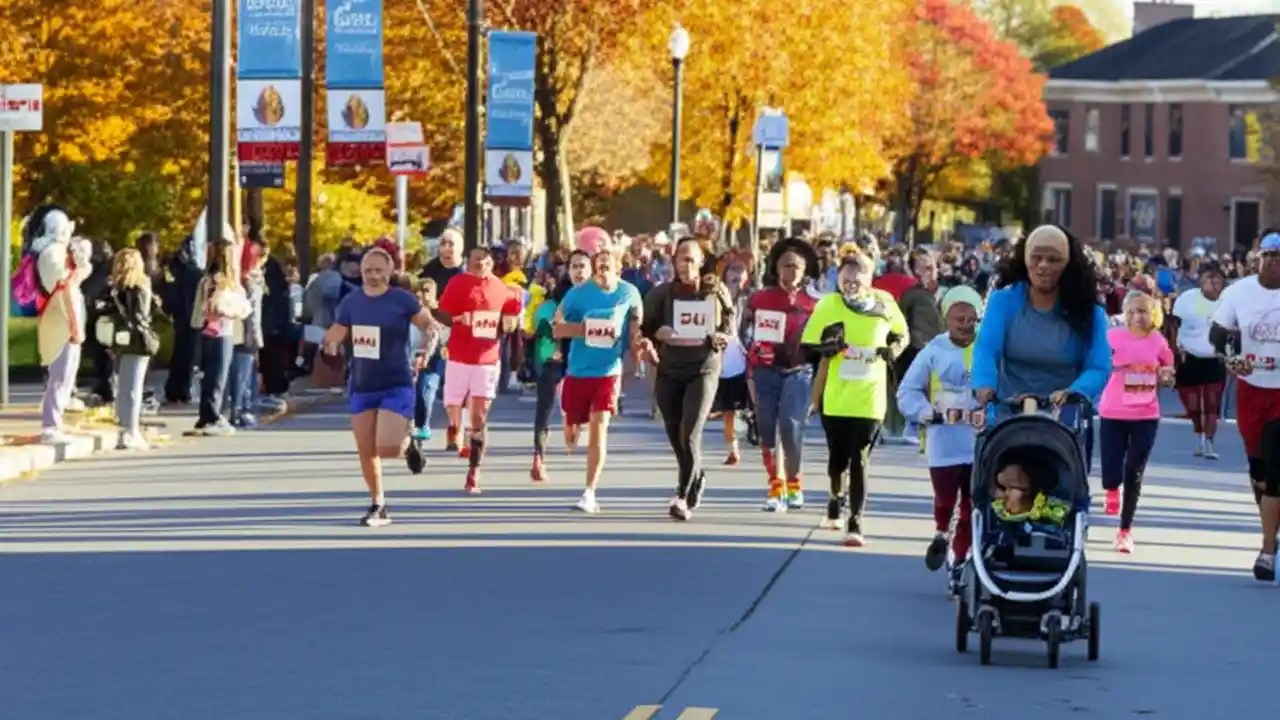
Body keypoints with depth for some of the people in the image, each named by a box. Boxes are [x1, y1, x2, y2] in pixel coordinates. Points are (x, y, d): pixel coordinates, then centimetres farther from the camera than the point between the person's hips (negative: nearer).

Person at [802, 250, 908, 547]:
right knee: (838, 456, 13)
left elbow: (901, 334, 14)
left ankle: (855, 522, -2)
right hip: (834, 397, 1)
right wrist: (826, 348, -23)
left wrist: (894, 348, -6)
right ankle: (836, 497, 43)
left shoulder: (884, 303, -4)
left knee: (860, 461, -6)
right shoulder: (828, 306, -7)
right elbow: (807, 347, -4)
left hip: (869, 397, -1)